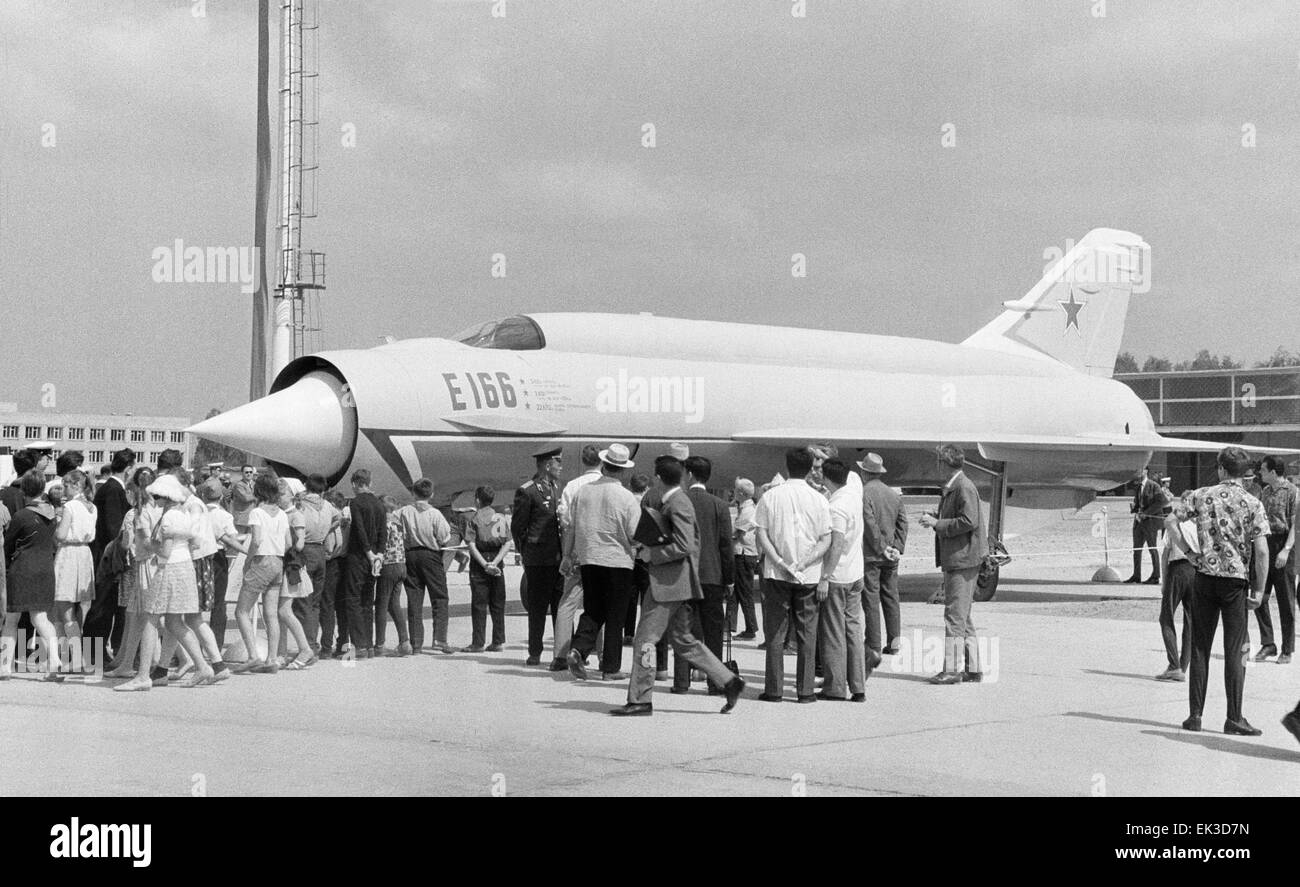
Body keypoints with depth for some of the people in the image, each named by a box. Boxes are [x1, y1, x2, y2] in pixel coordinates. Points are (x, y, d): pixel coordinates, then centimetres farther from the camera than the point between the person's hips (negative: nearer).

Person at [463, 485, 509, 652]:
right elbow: (507, 544, -2)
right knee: (498, 604, 9)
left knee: (479, 604, 0)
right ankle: (498, 642, 9)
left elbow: (471, 545, -12)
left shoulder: (474, 519, -3)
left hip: (479, 562, -3)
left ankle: (478, 643, -2)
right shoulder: (502, 518, 6)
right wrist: (495, 562, -9)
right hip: (497, 562, 3)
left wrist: (484, 563, -15)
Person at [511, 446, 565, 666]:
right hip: (539, 560, -6)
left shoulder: (556, 488, 16)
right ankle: (534, 654, 15)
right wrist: (524, 553, 1)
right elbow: (517, 527, -3)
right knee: (538, 608, 3)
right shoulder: (527, 492, -7)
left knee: (561, 606, 1)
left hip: (559, 557, 6)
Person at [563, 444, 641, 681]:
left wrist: (568, 556, 18)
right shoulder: (627, 498, -11)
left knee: (592, 611, 15)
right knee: (615, 617, 6)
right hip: (618, 561, -3)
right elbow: (635, 535, -10)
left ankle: (578, 650, -6)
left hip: (588, 560, 3)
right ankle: (610, 668, 9)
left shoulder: (582, 491, 1)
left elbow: (570, 527, 7)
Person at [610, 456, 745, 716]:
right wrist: (646, 548, 14)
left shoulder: (678, 505, -16)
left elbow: (685, 546, -23)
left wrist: (651, 554, -16)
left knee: (645, 640, -5)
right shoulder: (667, 502, 15)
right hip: (673, 583, 10)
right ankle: (729, 681, 15)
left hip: (669, 583, -10)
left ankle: (640, 701, -1)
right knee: (683, 640, 14)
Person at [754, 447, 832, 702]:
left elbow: (761, 535, -6)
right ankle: (805, 690, 6)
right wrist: (803, 563, -9)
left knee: (775, 633, 5)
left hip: (776, 575, 0)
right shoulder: (819, 500, 0)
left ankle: (774, 689, 5)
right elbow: (825, 541, -6)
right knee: (806, 634, 6)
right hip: (809, 576, 0)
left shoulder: (770, 496, 0)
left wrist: (780, 562, -10)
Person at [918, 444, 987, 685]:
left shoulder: (965, 488, -14)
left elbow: (969, 521, -21)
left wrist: (937, 524, -16)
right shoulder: (951, 489, 17)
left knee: (955, 615, -8)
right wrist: (935, 518, 9)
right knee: (963, 617, 13)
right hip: (955, 559, 11)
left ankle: (953, 669, -7)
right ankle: (972, 669, 17)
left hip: (963, 558, -11)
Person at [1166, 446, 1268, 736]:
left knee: (1200, 648, 9)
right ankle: (1234, 718, 3)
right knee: (1235, 651, 4)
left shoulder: (1202, 496, 1)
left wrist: (1188, 552, 3)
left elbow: (1170, 521, -3)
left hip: (1205, 578, 2)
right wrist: (1259, 589, -3)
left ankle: (1195, 715, 10)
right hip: (1236, 580, -2)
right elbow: (1262, 551, -10)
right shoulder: (1252, 504, -5)